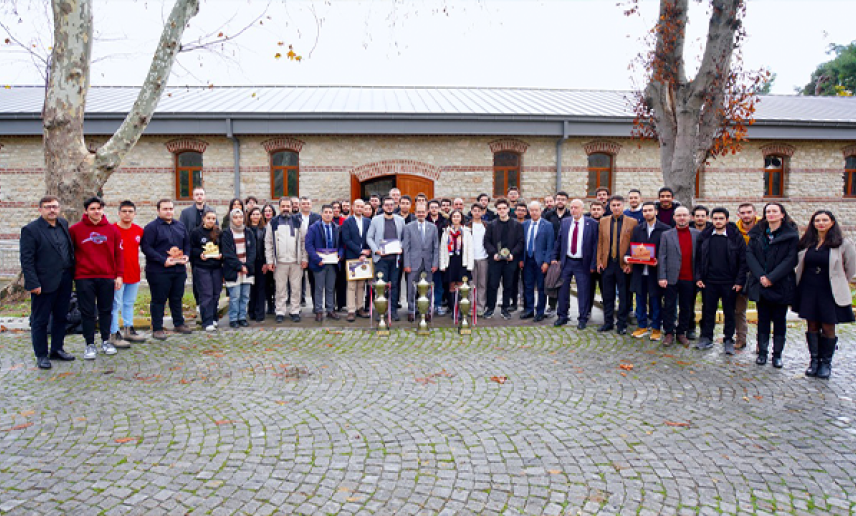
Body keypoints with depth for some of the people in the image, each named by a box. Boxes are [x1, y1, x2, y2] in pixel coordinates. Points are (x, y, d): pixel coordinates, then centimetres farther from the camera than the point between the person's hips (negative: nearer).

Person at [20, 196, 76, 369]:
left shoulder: (64, 224, 10)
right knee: (40, 321, 5)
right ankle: (41, 355, 15)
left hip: (65, 280, 6)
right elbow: (26, 260, -11)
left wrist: (72, 272, 7)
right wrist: (33, 283, -16)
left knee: (61, 317, 15)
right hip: (44, 283, -6)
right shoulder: (30, 230, -8)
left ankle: (57, 349, 27)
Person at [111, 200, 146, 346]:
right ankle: (115, 334, 6)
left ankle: (128, 330, 29)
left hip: (134, 273, 6)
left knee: (129, 303, 17)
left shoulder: (139, 231, 4)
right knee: (115, 304, -1)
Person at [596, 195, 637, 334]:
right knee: (607, 295, 9)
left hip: (624, 264, -3)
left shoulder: (632, 222, 0)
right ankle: (608, 322, 20)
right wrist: (599, 261, 3)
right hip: (607, 264, 3)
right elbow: (600, 243, 10)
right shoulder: (603, 221, 9)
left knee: (624, 296, 4)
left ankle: (622, 324, 14)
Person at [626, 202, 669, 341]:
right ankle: (642, 326, 22)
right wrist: (628, 256, -8)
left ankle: (656, 329, 16)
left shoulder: (665, 229, -3)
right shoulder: (637, 229, 10)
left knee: (656, 300, 5)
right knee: (640, 299, 11)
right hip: (639, 270, 4)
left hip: (655, 270, -4)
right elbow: (632, 247, 12)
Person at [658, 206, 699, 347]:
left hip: (689, 279, 1)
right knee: (669, 307, 4)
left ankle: (681, 333, 21)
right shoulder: (666, 235, 3)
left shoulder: (697, 234, 6)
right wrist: (662, 277, -8)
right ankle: (669, 333, 14)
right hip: (672, 278, -1)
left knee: (686, 308, 9)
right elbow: (661, 257, 0)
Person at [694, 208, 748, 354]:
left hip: (729, 283, -2)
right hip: (709, 282, 2)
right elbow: (698, 258, 7)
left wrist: (740, 281, -8)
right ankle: (706, 338, 20)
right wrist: (698, 277, 0)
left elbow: (743, 261, -3)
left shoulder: (736, 237, -3)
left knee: (729, 312, 8)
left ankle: (728, 340, 19)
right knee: (708, 310, 9)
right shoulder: (704, 236, 3)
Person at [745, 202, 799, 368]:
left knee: (779, 320, 6)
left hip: (781, 285, -2)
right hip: (760, 284, 2)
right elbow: (749, 254, -1)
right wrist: (760, 276, -13)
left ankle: (777, 354, 14)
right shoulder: (757, 233, 6)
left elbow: (790, 260, -9)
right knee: (763, 319, 8)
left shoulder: (791, 235, -3)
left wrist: (771, 277, -16)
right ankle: (762, 352, 15)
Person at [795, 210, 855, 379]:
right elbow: (799, 262, 17)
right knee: (812, 327, 8)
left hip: (830, 292, -3)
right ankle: (814, 360, 18)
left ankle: (826, 362, 13)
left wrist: (839, 282, 10)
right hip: (808, 291, 3)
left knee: (828, 328, 1)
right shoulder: (807, 243, 6)